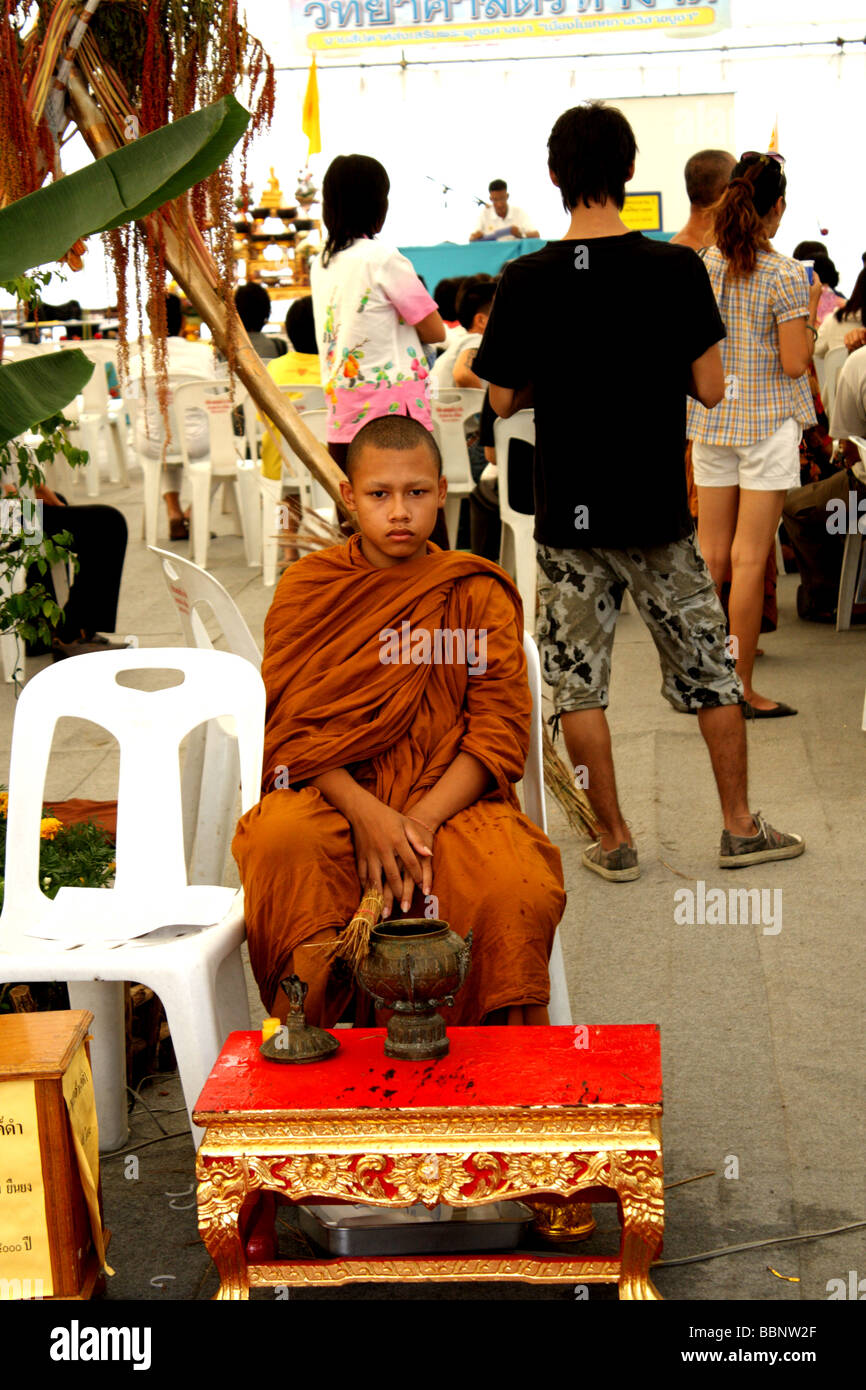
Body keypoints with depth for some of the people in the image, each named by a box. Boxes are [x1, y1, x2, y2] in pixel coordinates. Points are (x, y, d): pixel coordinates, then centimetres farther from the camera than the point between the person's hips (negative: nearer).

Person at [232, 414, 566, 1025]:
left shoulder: (478, 595, 7)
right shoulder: (308, 588, 9)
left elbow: (499, 733, 1)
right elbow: (289, 728, 2)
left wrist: (419, 820, -15)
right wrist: (365, 813, -15)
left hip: (452, 798, 0)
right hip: (334, 793, 0)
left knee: (517, 893, -31)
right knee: (281, 842, -34)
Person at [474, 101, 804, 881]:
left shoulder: (527, 281, -7)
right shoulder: (678, 269, -8)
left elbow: (505, 400, 0)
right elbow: (710, 388, -7)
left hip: (569, 513, 0)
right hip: (658, 509, 0)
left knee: (578, 683, 10)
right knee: (710, 670, 14)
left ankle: (615, 842, 15)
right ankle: (741, 828, 22)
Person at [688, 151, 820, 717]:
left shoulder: (702, 265, 2)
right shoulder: (786, 276, -13)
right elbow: (795, 363, -13)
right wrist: (811, 314, 1)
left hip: (712, 418, 5)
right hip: (767, 422, -5)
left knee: (710, 552, 12)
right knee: (750, 558, -2)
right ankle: (741, 687, 3)